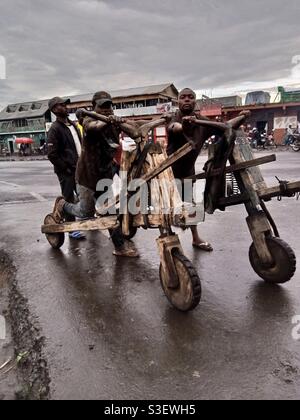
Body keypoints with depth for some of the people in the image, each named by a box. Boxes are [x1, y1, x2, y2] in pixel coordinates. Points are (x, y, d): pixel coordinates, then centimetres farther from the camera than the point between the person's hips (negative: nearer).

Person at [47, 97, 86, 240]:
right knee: (69, 200, -1)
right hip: (66, 171, -7)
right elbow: (52, 155, -16)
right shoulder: (55, 129, -11)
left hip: (79, 168, 7)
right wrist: (66, 168, -15)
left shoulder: (72, 125, 14)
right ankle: (72, 229, 7)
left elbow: (80, 144, 20)